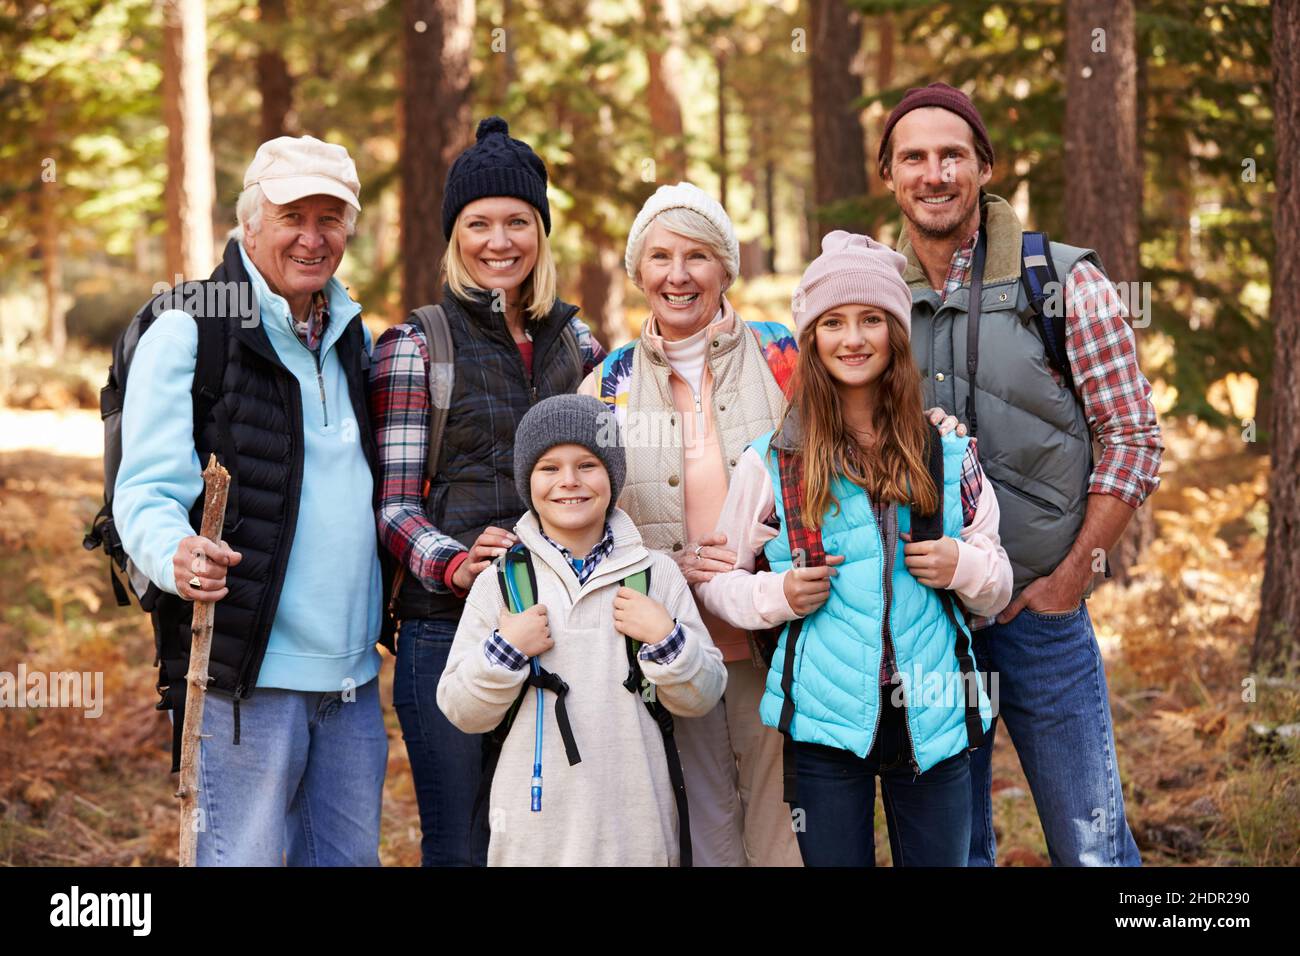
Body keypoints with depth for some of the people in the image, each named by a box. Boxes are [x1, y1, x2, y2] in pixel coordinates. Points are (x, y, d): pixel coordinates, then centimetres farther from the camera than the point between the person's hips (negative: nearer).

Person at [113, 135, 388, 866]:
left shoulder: (351, 334, 16)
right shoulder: (188, 332, -6)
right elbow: (147, 491, -13)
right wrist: (177, 557, -34)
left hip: (353, 670, 7)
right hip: (247, 669, -7)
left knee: (350, 855, 13)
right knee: (242, 859, -4)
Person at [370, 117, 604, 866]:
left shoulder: (574, 340, 12)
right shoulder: (415, 347, 0)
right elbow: (395, 505, -4)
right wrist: (455, 565, -22)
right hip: (449, 626, -4)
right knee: (462, 847, 1)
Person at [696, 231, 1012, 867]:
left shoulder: (948, 452, 7)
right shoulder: (772, 462, 1)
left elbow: (997, 586, 13)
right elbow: (715, 578, 8)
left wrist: (963, 565, -9)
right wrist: (777, 594, -11)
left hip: (933, 718, 2)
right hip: (827, 721, -1)